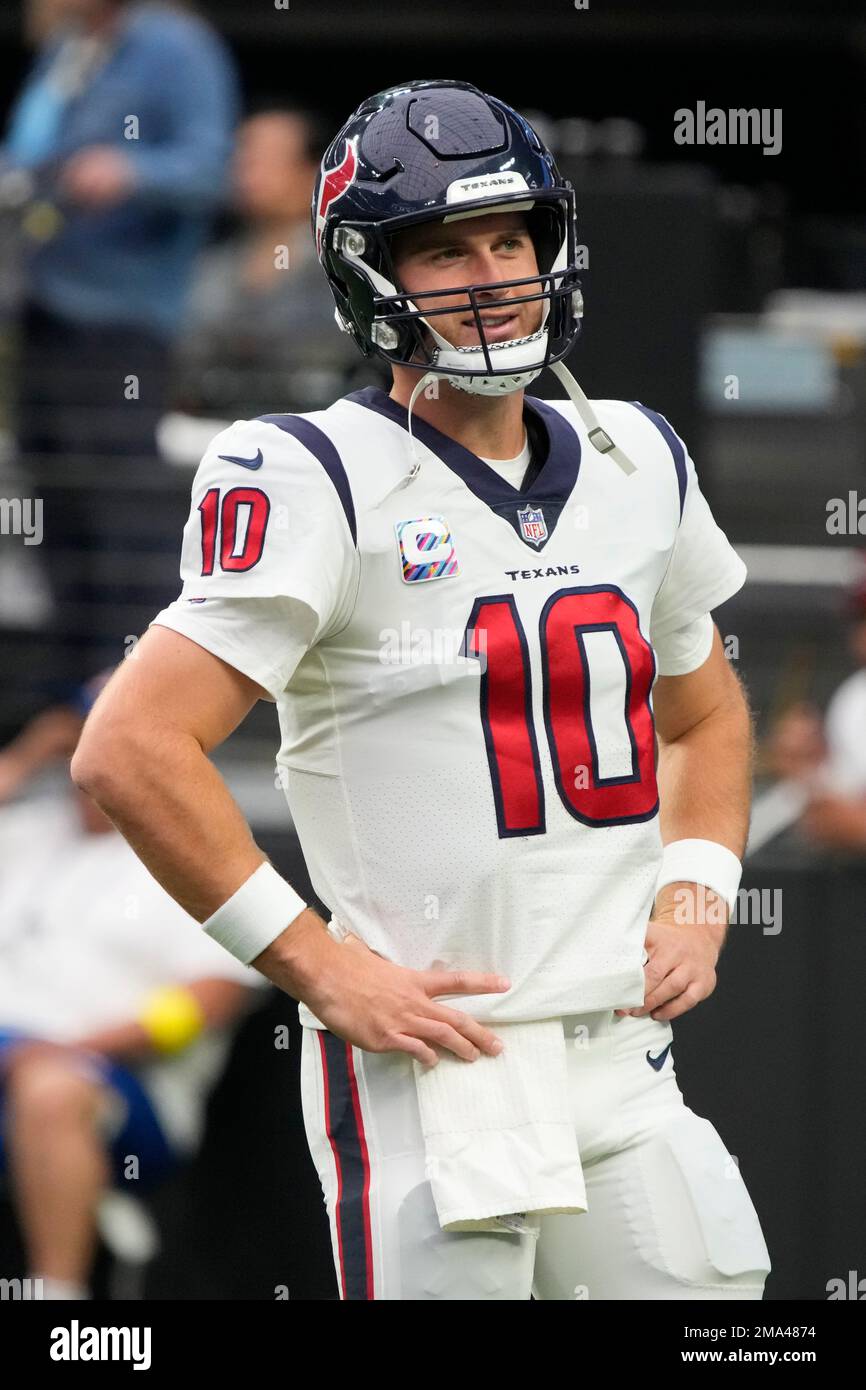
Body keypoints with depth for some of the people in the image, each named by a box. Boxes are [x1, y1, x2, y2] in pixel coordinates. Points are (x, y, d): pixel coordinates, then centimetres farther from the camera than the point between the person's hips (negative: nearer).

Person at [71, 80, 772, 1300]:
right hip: (428, 1065, -6)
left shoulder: (638, 464, 12)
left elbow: (705, 714, 29)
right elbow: (132, 751, -15)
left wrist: (696, 899, 10)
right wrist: (321, 967, -14)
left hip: (623, 1064, 6)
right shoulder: (321, 484, -9)